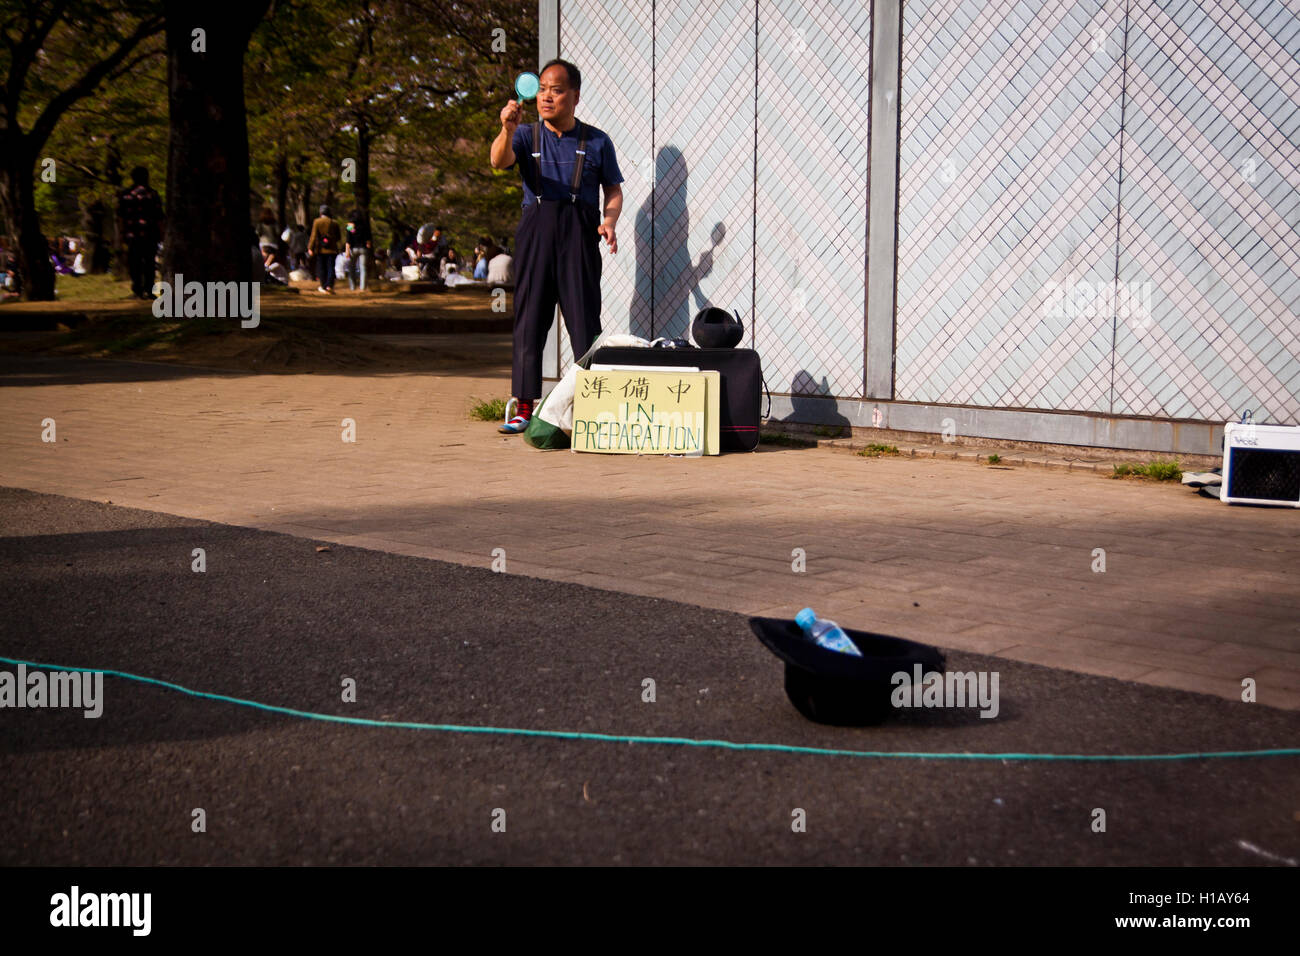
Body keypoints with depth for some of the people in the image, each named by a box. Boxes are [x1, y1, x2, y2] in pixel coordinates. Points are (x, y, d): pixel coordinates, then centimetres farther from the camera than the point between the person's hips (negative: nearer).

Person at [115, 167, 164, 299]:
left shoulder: (125, 195, 6)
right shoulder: (153, 195, 0)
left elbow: (120, 216, 7)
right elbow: (159, 217, -2)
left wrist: (121, 233, 12)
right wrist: (161, 234, 4)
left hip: (132, 234, 1)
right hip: (150, 235, -1)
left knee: (134, 263, 6)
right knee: (149, 263, 4)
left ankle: (137, 290, 2)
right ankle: (148, 290, -2)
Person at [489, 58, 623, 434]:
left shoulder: (596, 142, 11)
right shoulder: (526, 135, 12)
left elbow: (614, 190, 14)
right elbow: (498, 161, -7)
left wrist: (610, 221, -6)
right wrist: (507, 130, -27)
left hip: (579, 233, -1)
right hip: (535, 230, 1)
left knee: (584, 320, -4)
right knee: (529, 317, 0)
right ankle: (524, 406, 4)